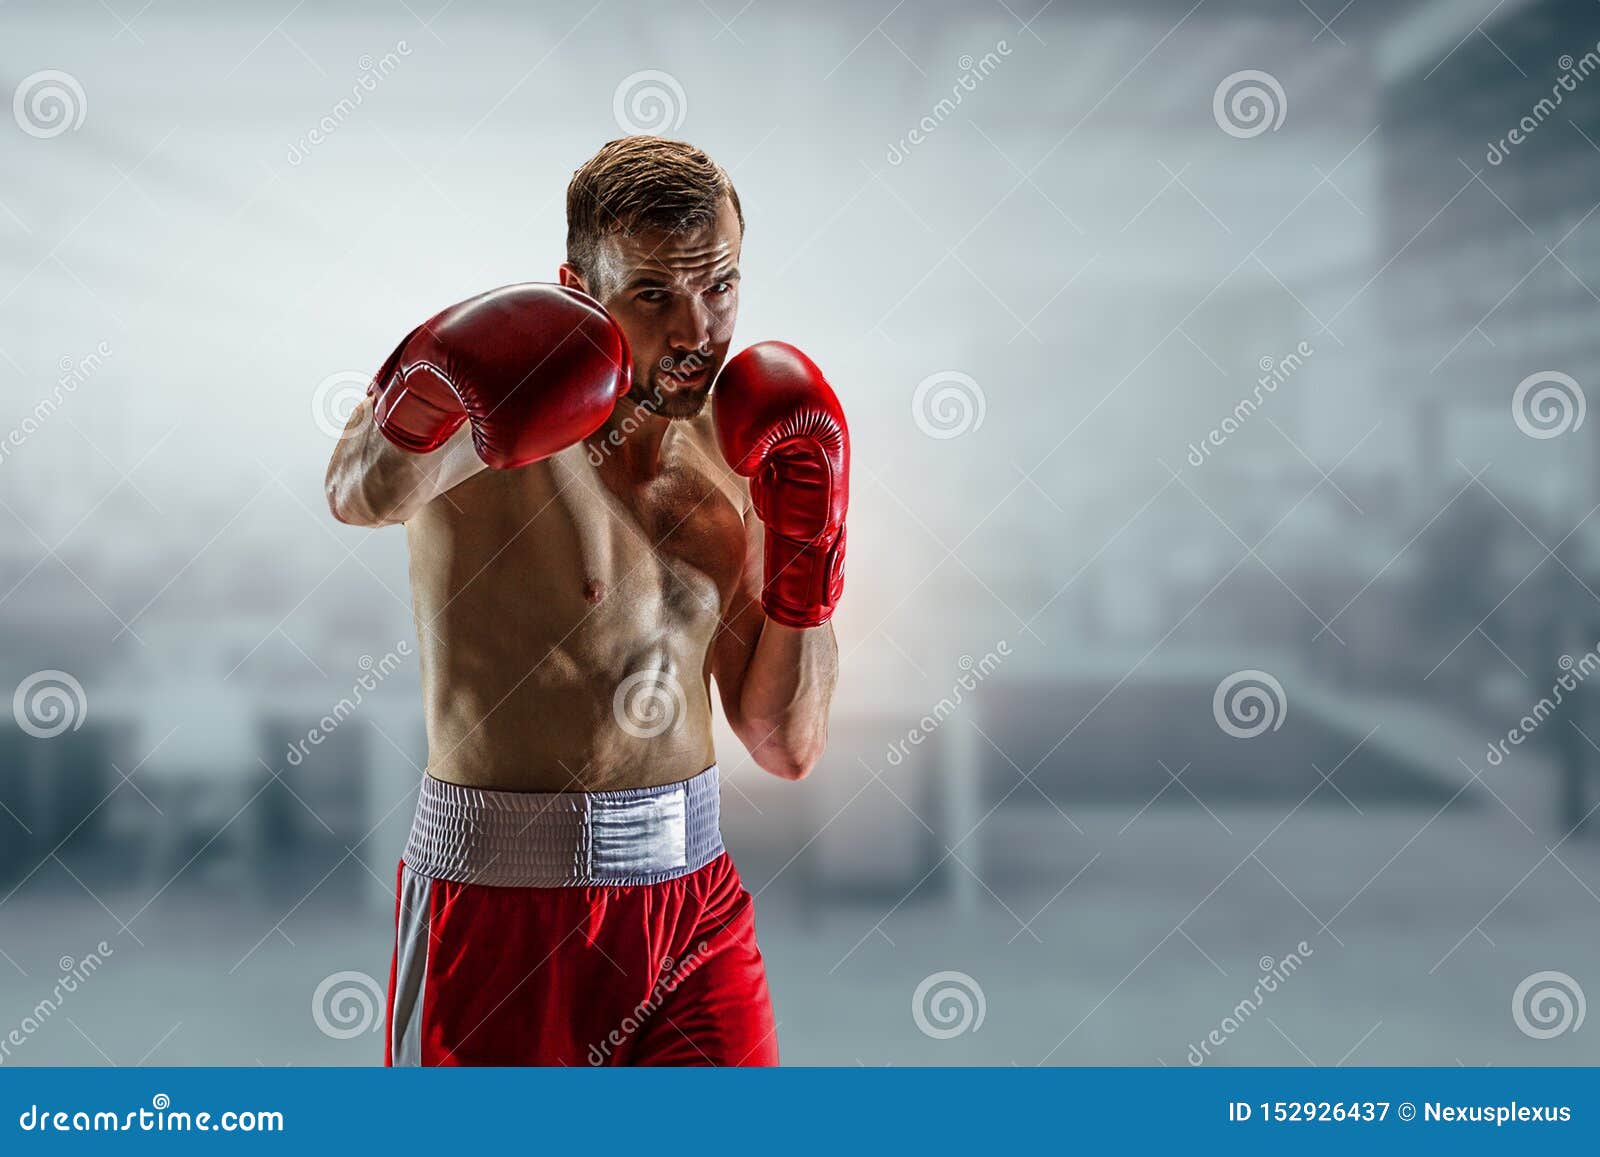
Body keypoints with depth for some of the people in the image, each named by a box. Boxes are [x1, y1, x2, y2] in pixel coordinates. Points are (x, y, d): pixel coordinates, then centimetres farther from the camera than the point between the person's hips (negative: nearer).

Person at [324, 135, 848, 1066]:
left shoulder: (729, 462, 6)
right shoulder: (509, 407, -9)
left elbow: (789, 748, 8)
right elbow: (363, 494, -33)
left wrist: (807, 549, -3)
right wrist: (426, 405, -52)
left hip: (695, 900, 5)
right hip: (503, 907, -4)